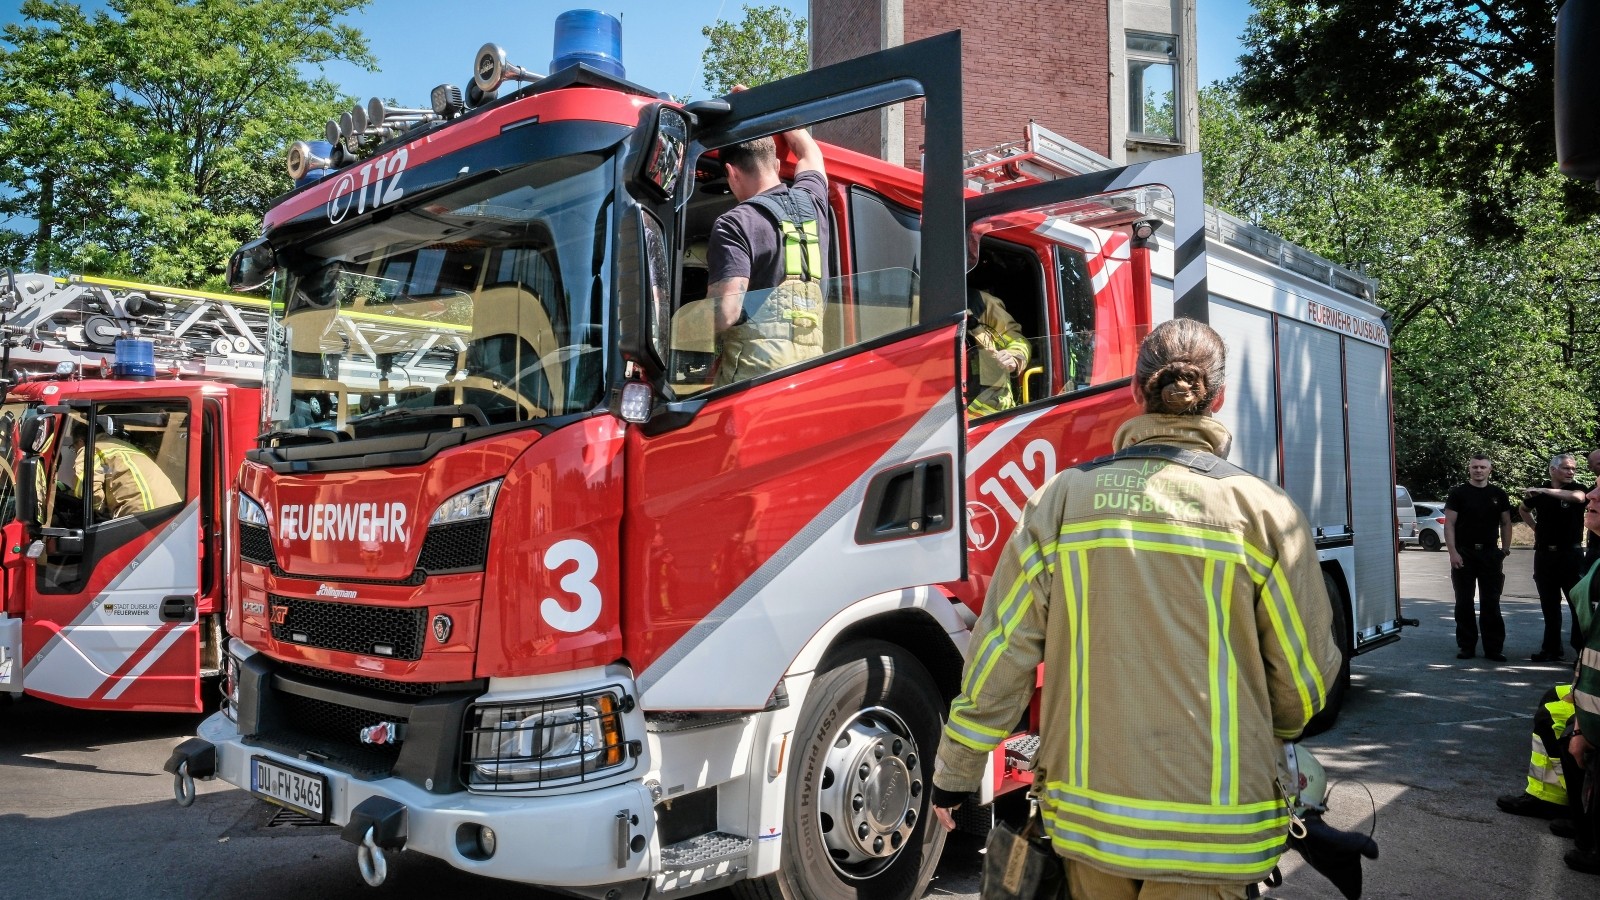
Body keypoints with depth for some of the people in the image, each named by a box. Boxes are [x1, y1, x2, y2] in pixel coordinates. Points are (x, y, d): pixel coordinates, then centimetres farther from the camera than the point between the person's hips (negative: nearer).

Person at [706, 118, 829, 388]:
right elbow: (810, 153, 37)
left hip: (755, 367, -6)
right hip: (810, 363, 6)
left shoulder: (735, 224, -5)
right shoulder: (811, 201, 13)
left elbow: (726, 312, -16)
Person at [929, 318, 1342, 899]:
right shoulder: (1262, 509, -9)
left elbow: (1002, 652, -5)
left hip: (1086, 812, 2)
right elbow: (1306, 672, -2)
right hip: (1213, 829, -2)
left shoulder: (1062, 498, -5)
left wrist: (954, 774, 6)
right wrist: (1268, 734, 21)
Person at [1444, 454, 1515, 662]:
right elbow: (1449, 524, -4)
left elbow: (1506, 524, 12)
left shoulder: (1498, 495, 7)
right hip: (1464, 554, -2)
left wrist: (1505, 550, 2)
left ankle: (1494, 647, 10)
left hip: (1490, 553, 2)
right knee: (1464, 602, 4)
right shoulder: (1458, 493, -1)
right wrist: (1453, 552, -13)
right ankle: (1466, 646, 12)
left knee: (1491, 603, 5)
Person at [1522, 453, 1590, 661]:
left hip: (1570, 554, -3)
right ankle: (1551, 650, 16)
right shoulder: (1538, 491, 6)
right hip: (1544, 555, 3)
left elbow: (1577, 497, -30)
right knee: (1549, 605, 9)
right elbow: (1523, 510, 25)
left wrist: (1544, 491, -34)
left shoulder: (1578, 489, -4)